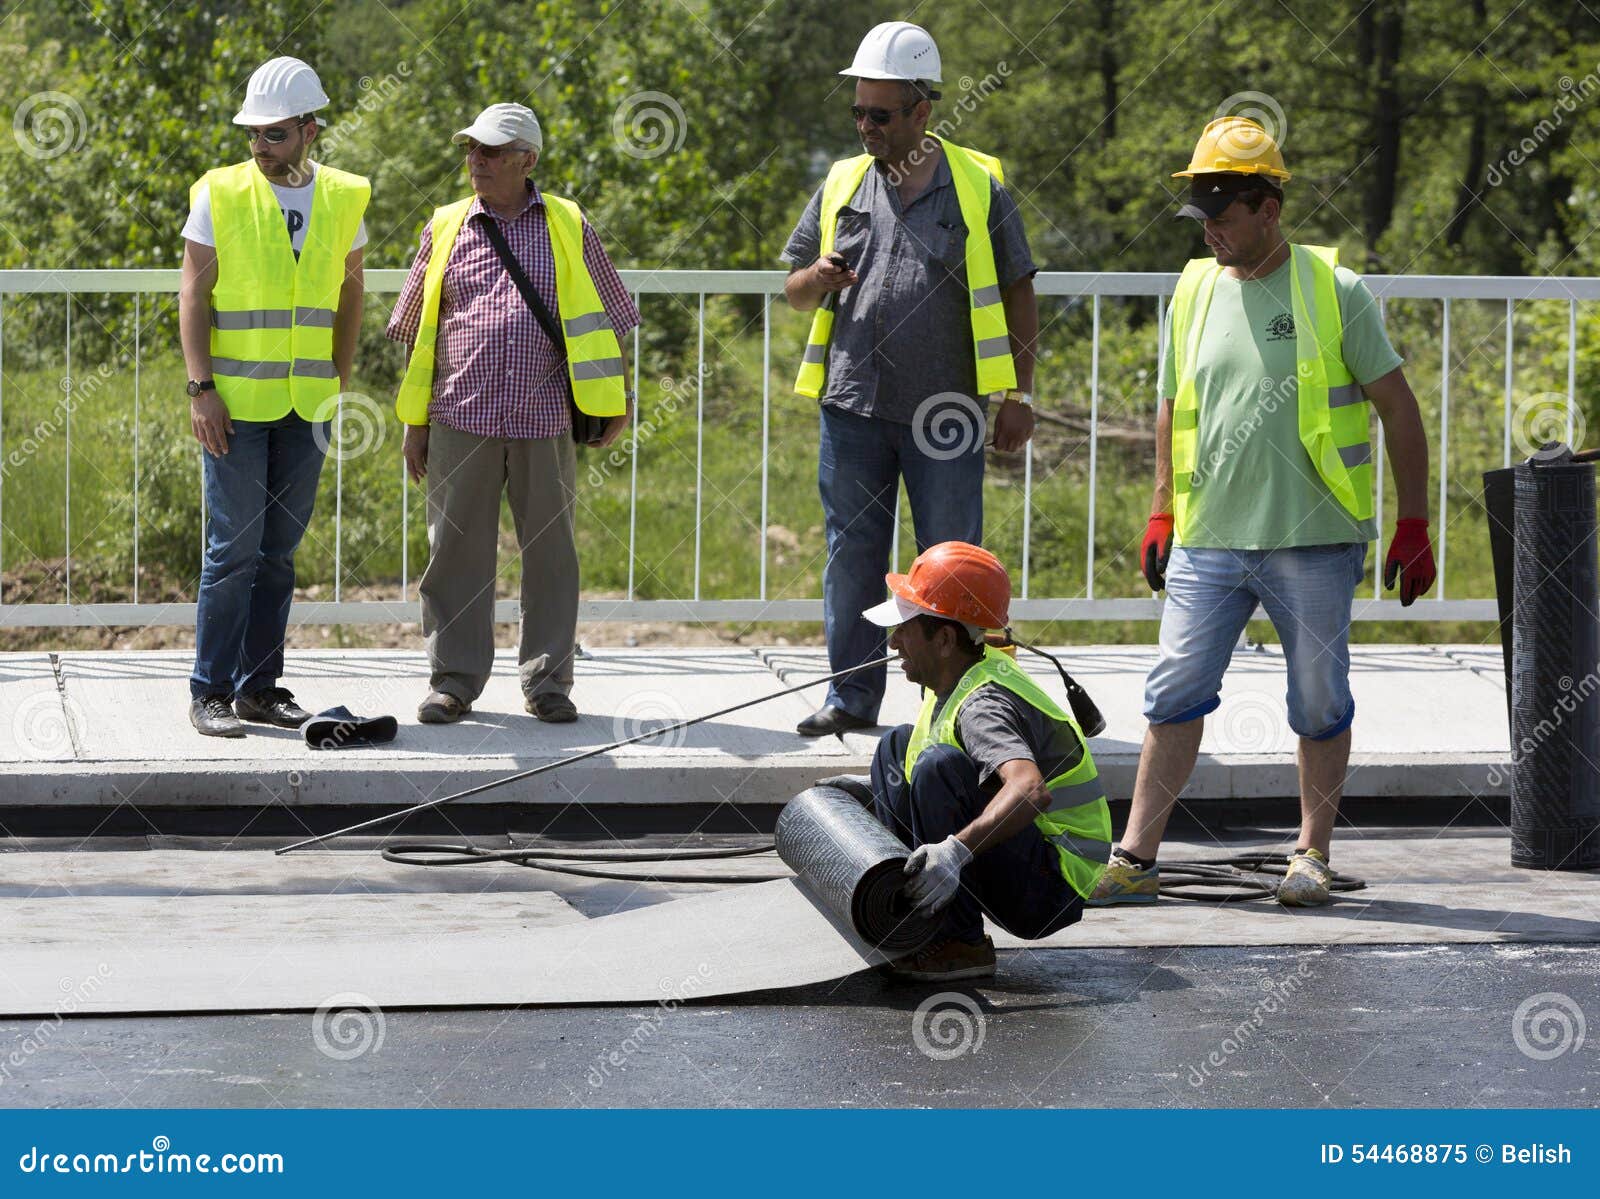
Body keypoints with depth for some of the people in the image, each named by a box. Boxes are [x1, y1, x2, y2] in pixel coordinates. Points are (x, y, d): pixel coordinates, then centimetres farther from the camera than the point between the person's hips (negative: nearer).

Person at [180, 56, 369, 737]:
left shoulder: (343, 199, 5)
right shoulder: (220, 194, -5)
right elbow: (194, 292, -5)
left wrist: (339, 376, 9)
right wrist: (200, 387, -12)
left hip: (306, 405, 4)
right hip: (235, 401, -4)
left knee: (279, 550, 9)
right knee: (233, 549, -5)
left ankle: (259, 687, 16)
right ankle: (210, 693, 1)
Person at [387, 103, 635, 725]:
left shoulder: (567, 226, 6)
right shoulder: (446, 228, 9)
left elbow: (607, 315, 14)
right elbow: (419, 332, 12)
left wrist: (618, 399, 9)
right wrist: (415, 422, 9)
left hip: (545, 420, -1)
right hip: (461, 418, 1)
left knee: (550, 551, 2)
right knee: (457, 550, 1)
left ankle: (548, 681, 11)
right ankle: (454, 680, 9)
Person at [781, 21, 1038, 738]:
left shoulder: (978, 186, 2)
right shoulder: (841, 186, 10)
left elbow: (1017, 295, 5)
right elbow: (795, 291, 17)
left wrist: (1018, 396, 0)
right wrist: (818, 280, -8)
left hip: (946, 412, -3)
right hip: (853, 405, 3)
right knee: (852, 555, 7)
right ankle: (853, 696, 15)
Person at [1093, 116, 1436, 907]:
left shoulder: (1330, 289, -3)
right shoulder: (1195, 291, 9)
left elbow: (1397, 406, 0)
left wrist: (1413, 525, -2)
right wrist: (1161, 514, 15)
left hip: (1313, 542, -3)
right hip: (1209, 540, 3)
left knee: (1320, 702, 5)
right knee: (1175, 691, 0)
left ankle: (1313, 854, 19)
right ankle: (1135, 860, 3)